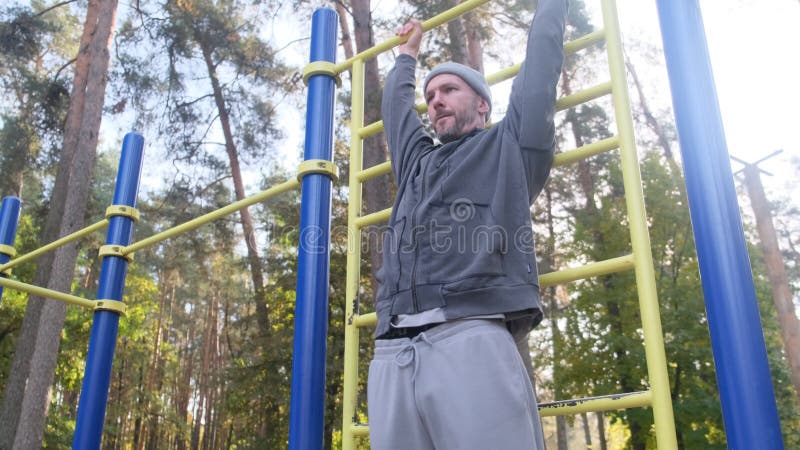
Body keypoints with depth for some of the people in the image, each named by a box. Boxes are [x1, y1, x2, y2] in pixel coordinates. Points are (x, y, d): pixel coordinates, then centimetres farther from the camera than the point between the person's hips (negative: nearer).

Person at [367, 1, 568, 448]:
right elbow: (396, 104, 50)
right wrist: (408, 54, 65)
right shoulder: (417, 161, 34)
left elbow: (543, 53, 27)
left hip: (470, 342, -4)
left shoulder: (509, 145, 21)